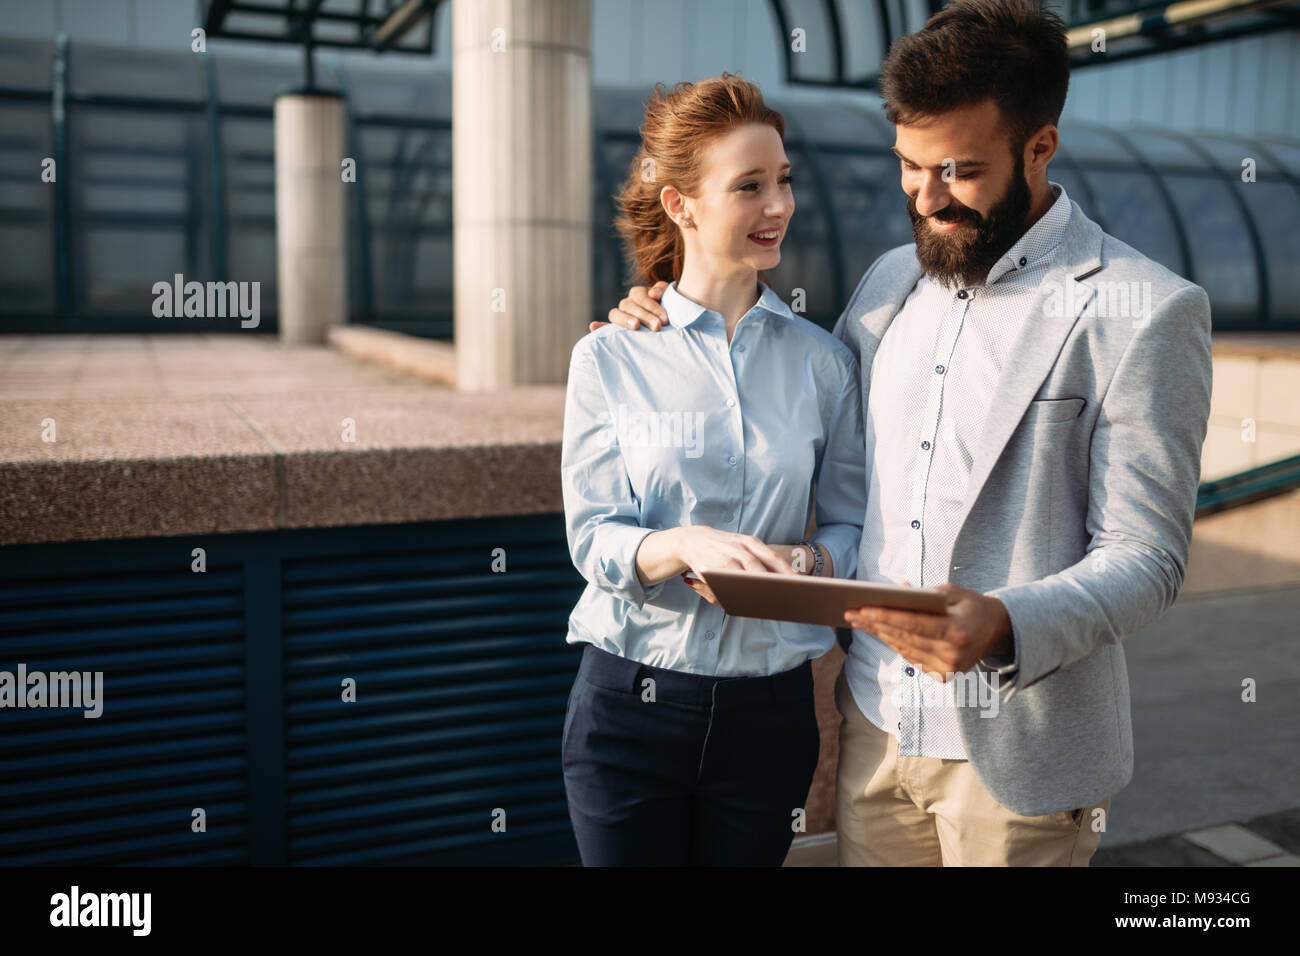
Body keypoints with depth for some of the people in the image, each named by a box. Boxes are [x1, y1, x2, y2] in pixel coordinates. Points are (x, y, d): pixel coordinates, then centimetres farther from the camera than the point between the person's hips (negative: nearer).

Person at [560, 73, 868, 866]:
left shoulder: (823, 362, 2)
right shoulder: (609, 359, -3)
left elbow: (851, 524, 4)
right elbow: (593, 538, -8)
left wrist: (804, 560, -18)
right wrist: (687, 545, -28)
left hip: (769, 708, 2)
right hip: (630, 703, -1)